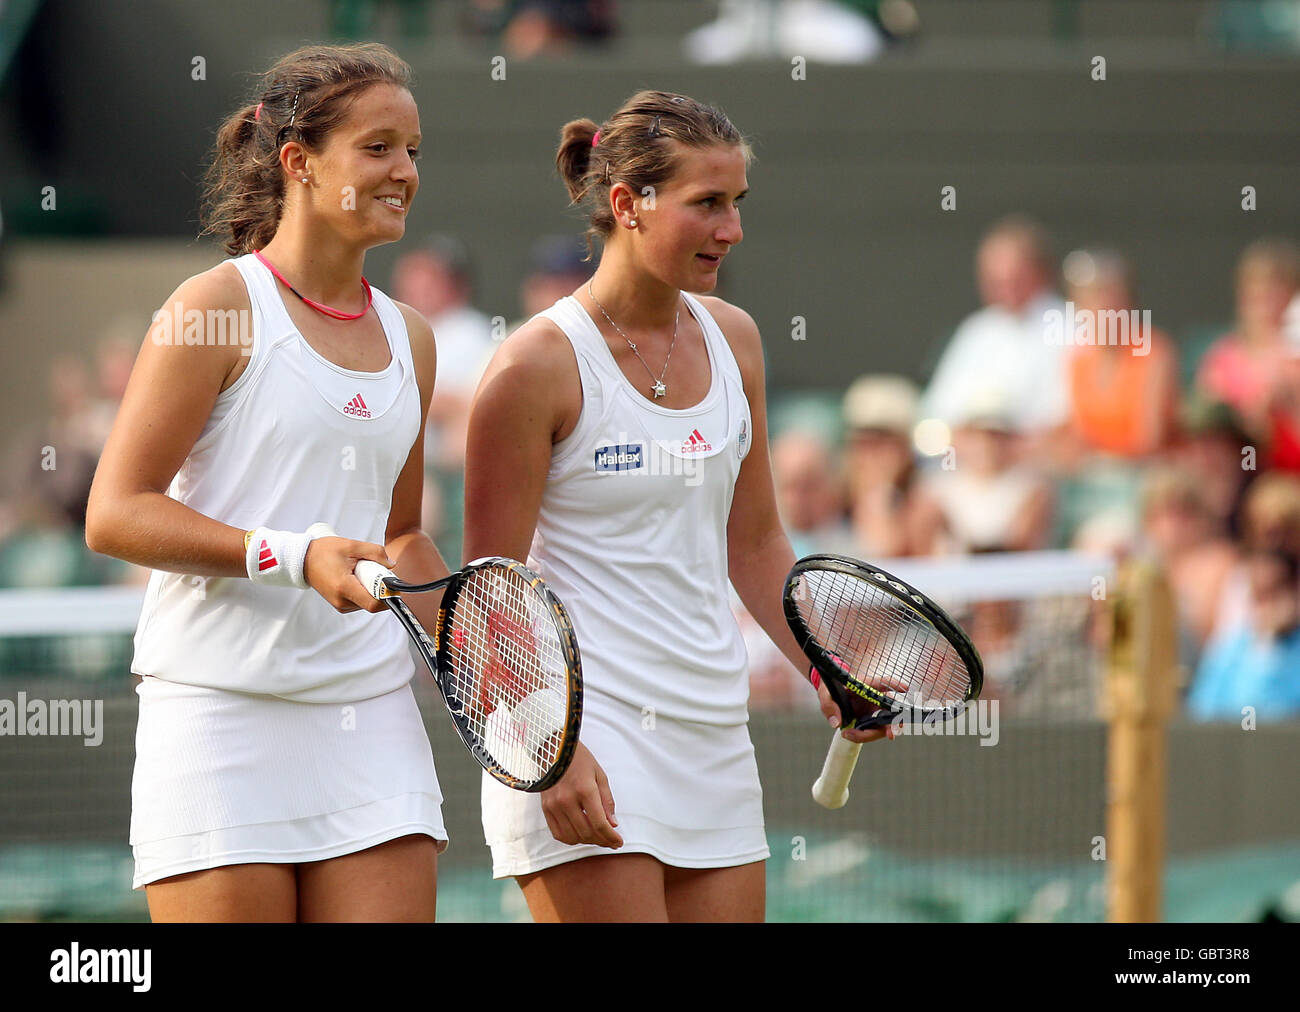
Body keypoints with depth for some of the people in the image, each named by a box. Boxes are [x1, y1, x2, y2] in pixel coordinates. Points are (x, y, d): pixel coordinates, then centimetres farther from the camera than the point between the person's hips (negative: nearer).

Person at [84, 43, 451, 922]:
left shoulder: (408, 338, 15)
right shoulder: (218, 308, -4)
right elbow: (114, 514, -10)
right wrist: (292, 555, -19)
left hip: (373, 714, 6)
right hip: (223, 714, -5)